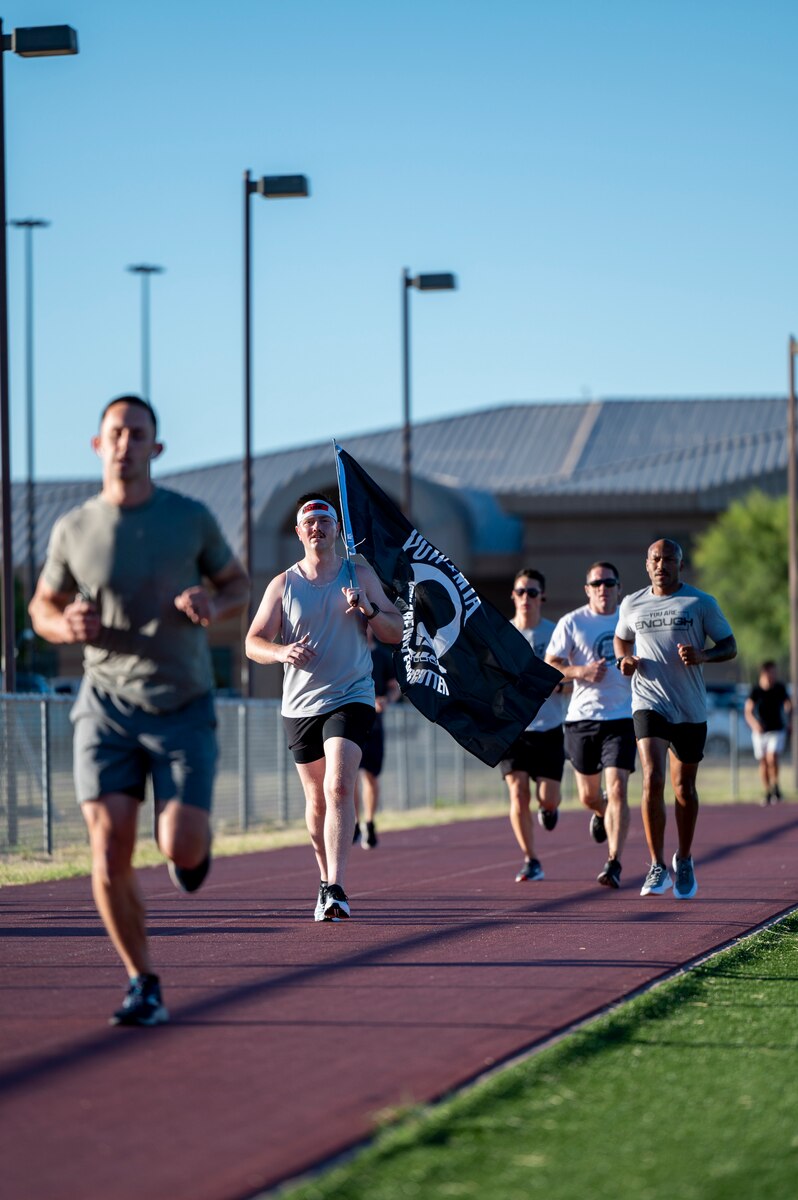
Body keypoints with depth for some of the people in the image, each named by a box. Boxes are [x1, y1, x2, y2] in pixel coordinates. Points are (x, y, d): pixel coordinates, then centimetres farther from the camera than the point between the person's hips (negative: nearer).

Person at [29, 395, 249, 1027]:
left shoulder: (191, 518, -5)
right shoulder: (73, 530, -2)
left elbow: (237, 583, 10)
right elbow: (43, 608, 12)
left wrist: (213, 608, -14)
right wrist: (67, 627, -13)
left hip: (183, 707, -1)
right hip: (108, 705, 1)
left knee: (181, 851, -13)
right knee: (110, 851, -11)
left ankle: (196, 837, 27)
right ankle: (144, 986, 7)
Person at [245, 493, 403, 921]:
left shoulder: (361, 576, 5)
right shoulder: (282, 584, 6)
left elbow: (396, 632, 5)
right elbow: (253, 642, 2)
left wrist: (369, 609, -15)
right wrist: (283, 652, -20)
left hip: (351, 698, -2)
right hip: (300, 705, 2)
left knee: (339, 786, -20)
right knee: (316, 800, 9)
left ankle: (336, 888, -26)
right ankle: (326, 879, 28)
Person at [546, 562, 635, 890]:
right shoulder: (571, 623, 1)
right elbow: (548, 666, -2)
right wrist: (582, 671, -18)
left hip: (622, 717, -1)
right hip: (582, 716, 1)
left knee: (617, 791, -15)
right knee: (588, 796, 12)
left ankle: (614, 864, -15)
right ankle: (601, 813, 49)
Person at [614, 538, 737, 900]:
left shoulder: (701, 603, -1)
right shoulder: (632, 604, 7)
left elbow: (729, 646, 2)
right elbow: (621, 639, 24)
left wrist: (702, 656, -18)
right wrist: (624, 659, 2)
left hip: (690, 710, 0)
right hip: (649, 703, 0)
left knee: (684, 788, 9)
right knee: (652, 780, -16)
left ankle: (684, 860, 31)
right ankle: (657, 867, -11)